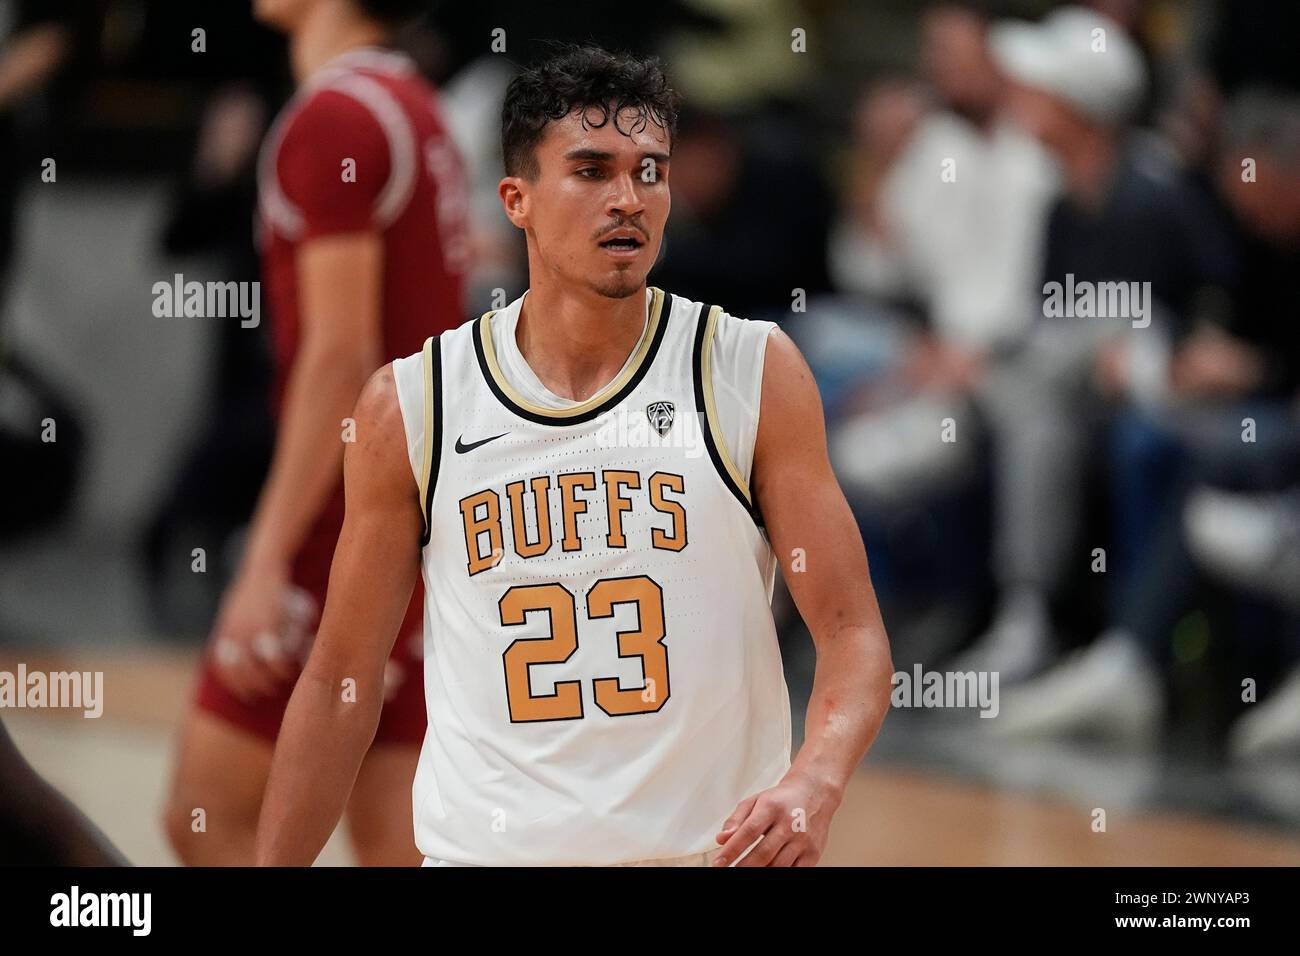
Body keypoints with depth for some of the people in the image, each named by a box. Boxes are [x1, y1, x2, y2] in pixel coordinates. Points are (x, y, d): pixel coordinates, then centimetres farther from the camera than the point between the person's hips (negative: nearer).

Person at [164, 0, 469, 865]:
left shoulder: (335, 117, -13)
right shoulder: (417, 108, 16)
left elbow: (340, 355, -19)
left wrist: (267, 561, -20)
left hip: (348, 517, -9)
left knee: (209, 817, -3)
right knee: (395, 834, 7)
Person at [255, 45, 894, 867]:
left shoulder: (754, 374, -4)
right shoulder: (411, 406, -1)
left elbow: (852, 635, -7)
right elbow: (342, 680, 5)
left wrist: (813, 785, -25)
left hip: (712, 849, -1)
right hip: (487, 845, 1)